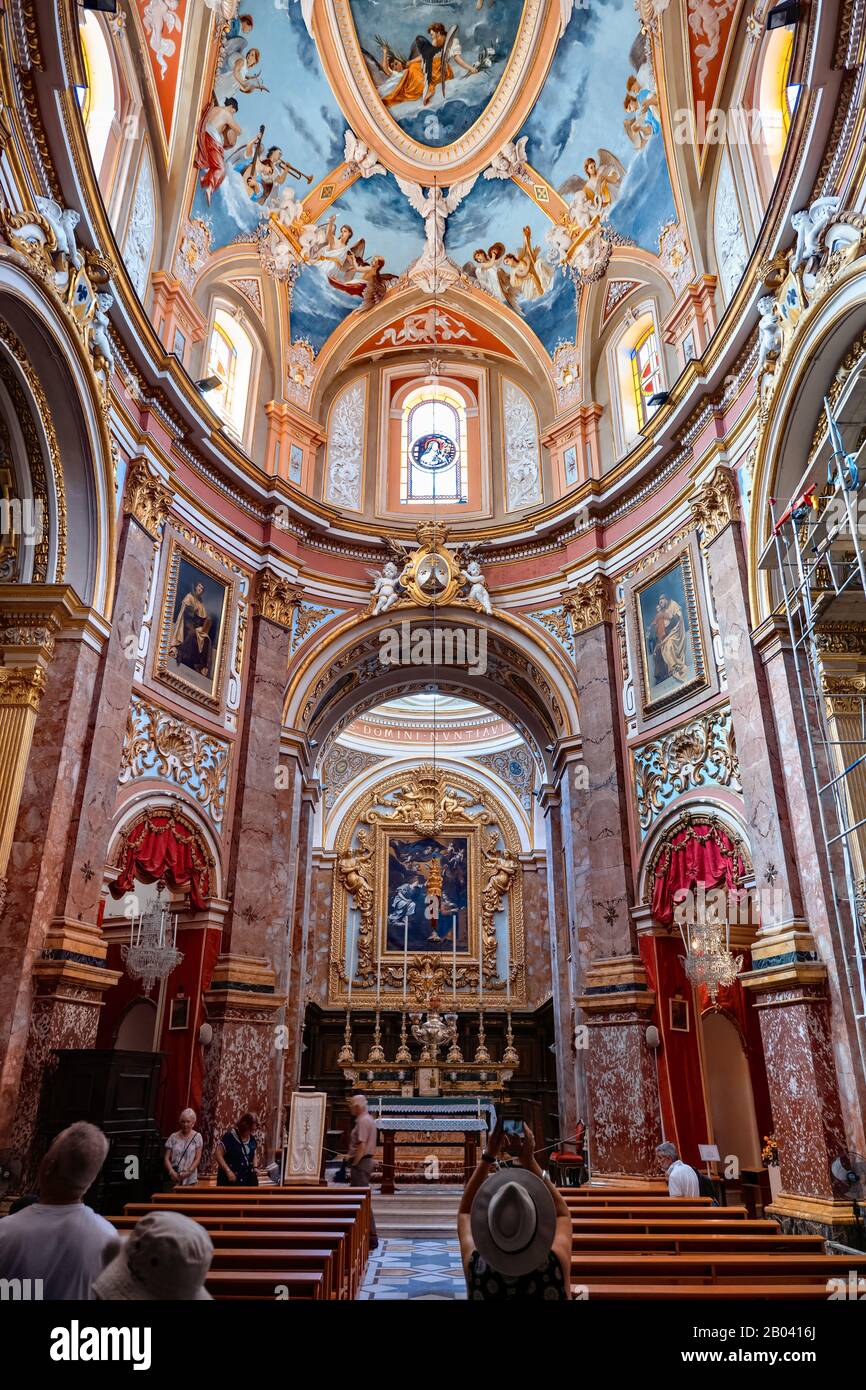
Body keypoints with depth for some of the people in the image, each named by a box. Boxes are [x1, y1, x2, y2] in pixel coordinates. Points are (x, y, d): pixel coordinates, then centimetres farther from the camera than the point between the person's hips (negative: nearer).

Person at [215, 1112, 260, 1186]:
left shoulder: (252, 1138, 7)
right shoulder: (229, 1136, -13)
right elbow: (219, 1155, -15)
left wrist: (254, 1167, 3)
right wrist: (228, 1170, -21)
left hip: (248, 1179, 6)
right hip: (230, 1180, -6)